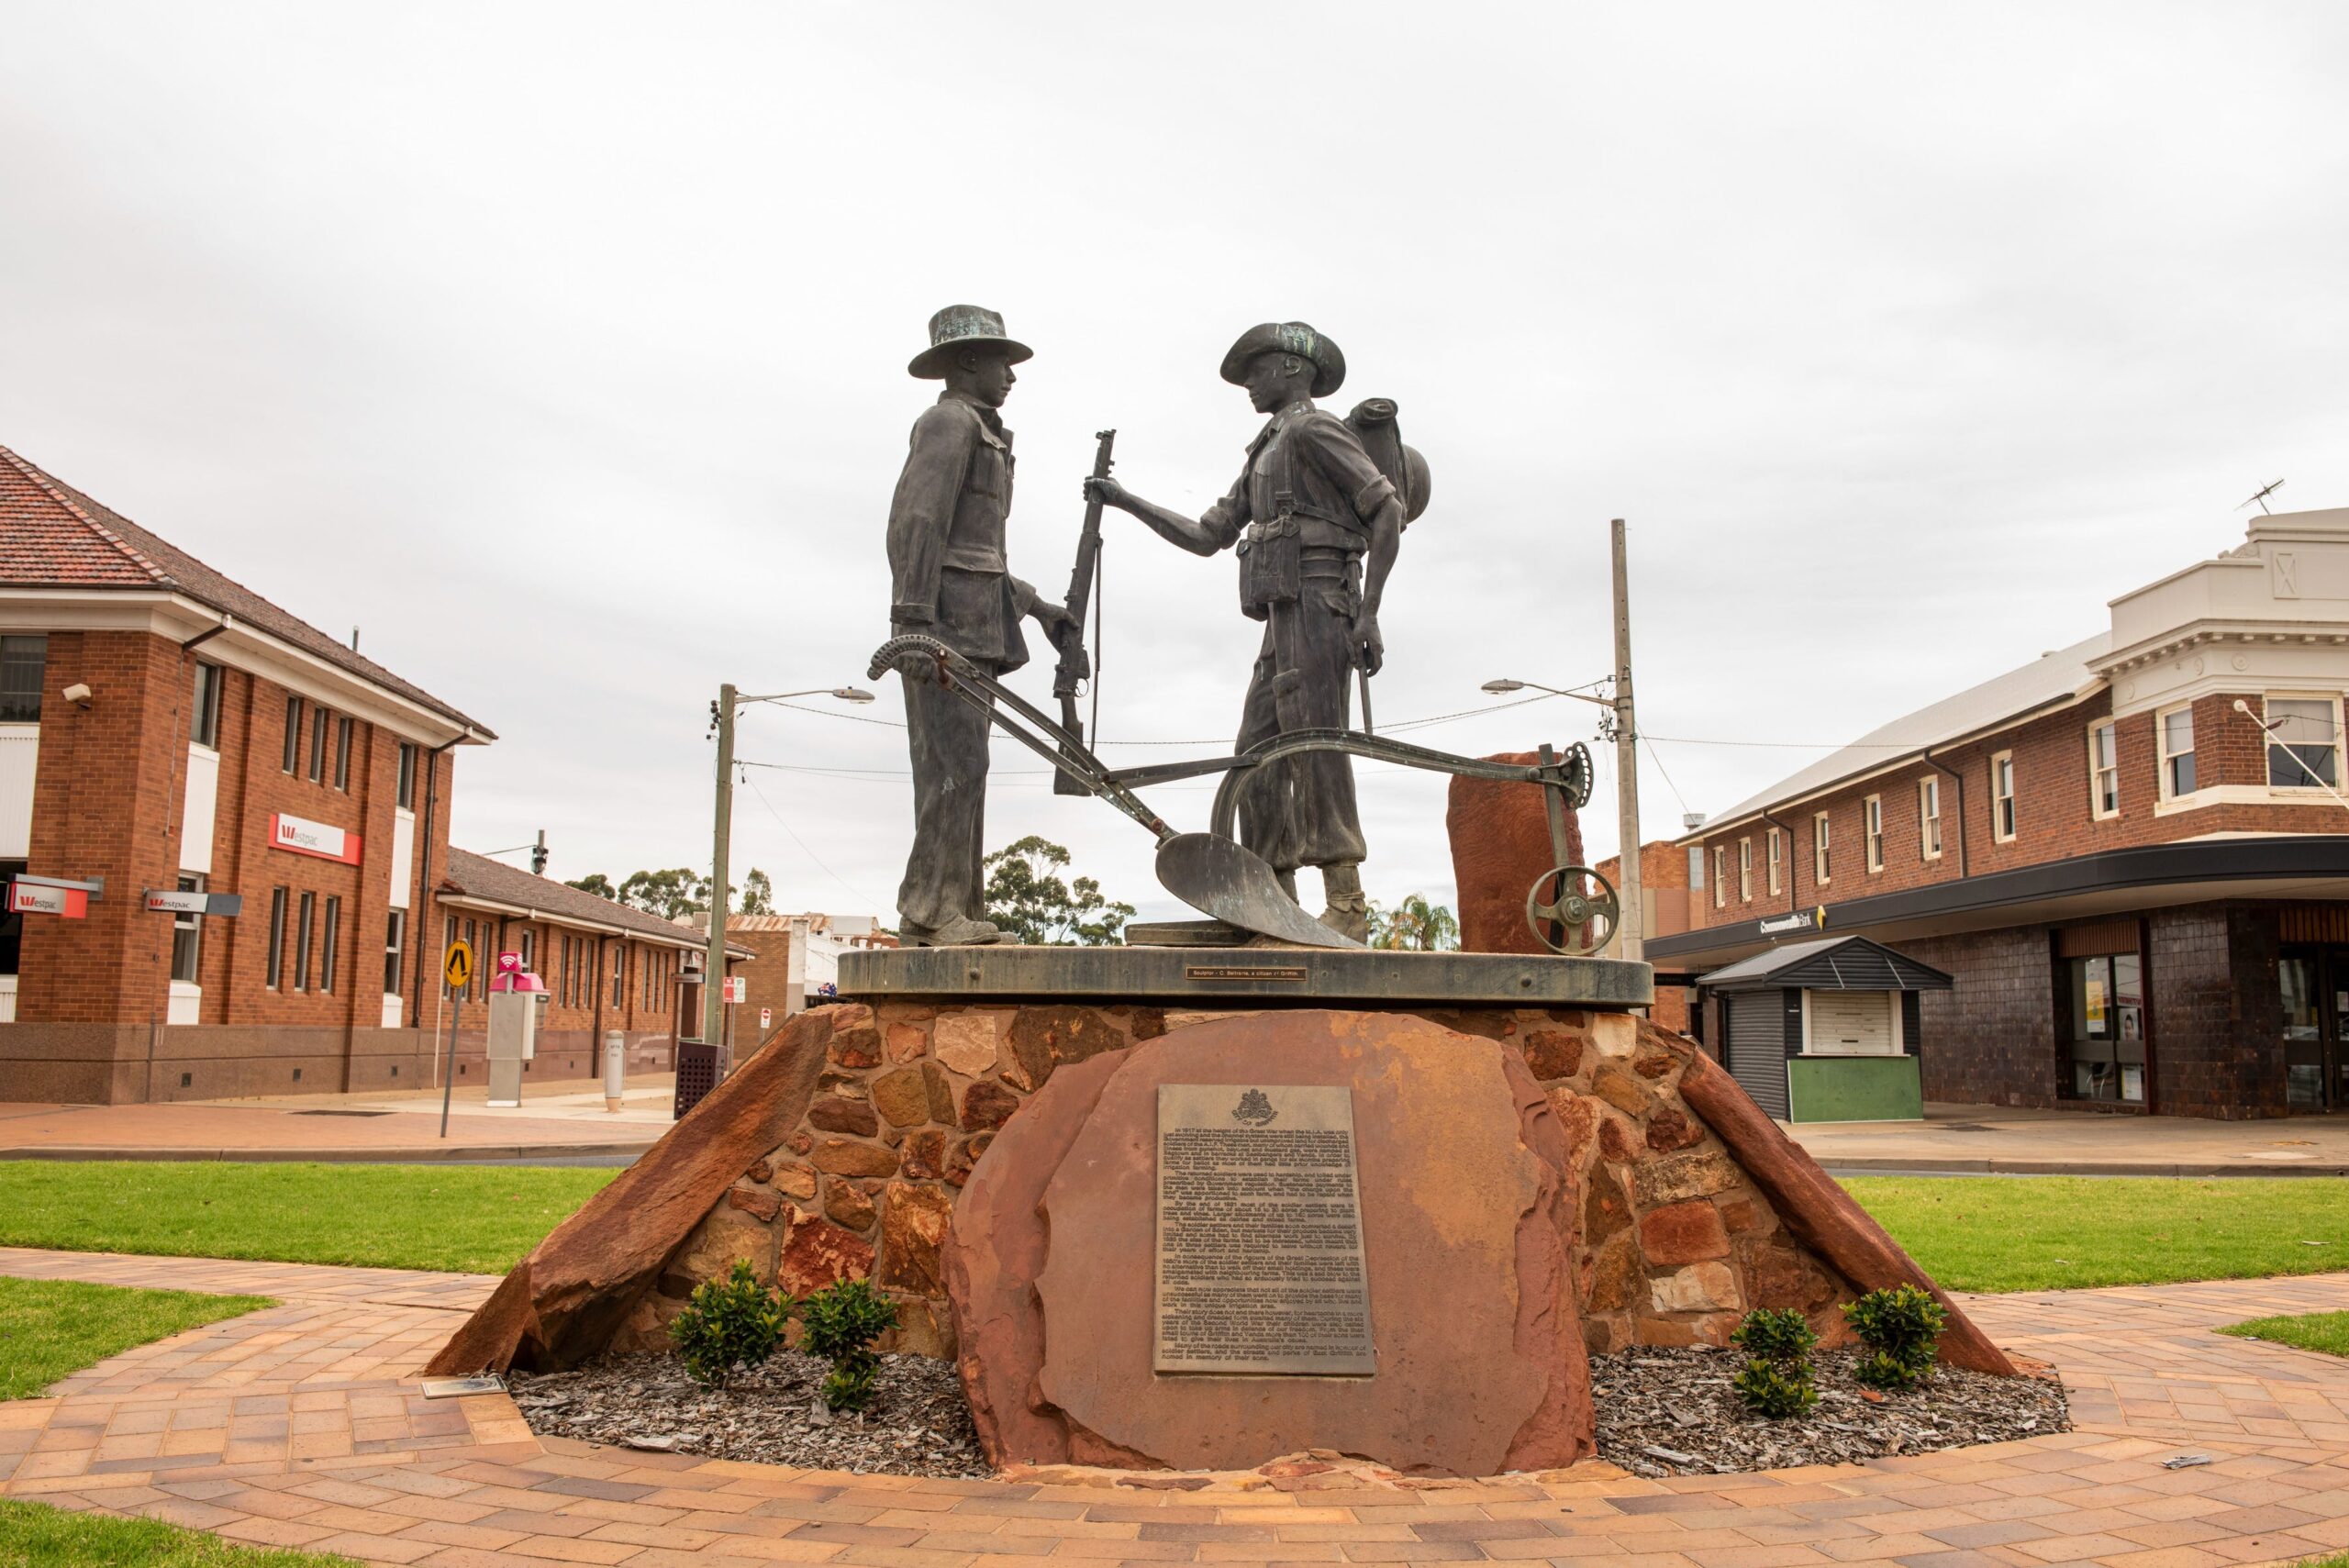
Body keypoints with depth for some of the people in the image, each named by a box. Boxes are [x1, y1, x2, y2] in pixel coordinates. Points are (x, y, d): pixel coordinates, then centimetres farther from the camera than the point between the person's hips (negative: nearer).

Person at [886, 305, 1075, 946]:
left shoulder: (978, 434, 29)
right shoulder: (949, 421, -3)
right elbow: (914, 522, -15)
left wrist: (1037, 607, 26)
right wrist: (914, 622, -24)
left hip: (972, 627, 10)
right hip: (945, 617, -10)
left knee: (960, 769, 6)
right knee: (955, 763, -15)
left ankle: (956, 914, 7)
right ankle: (930, 912, -15)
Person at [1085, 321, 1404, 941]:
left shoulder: (1313, 430, -1)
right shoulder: (1264, 454, 28)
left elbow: (1389, 511, -10)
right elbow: (1206, 536, 29)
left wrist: (1369, 610, -16)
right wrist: (1126, 501, 25)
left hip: (1318, 607, -9)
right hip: (1285, 624, 9)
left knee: (1316, 754, -14)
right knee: (1259, 753, 3)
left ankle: (1345, 907, -15)